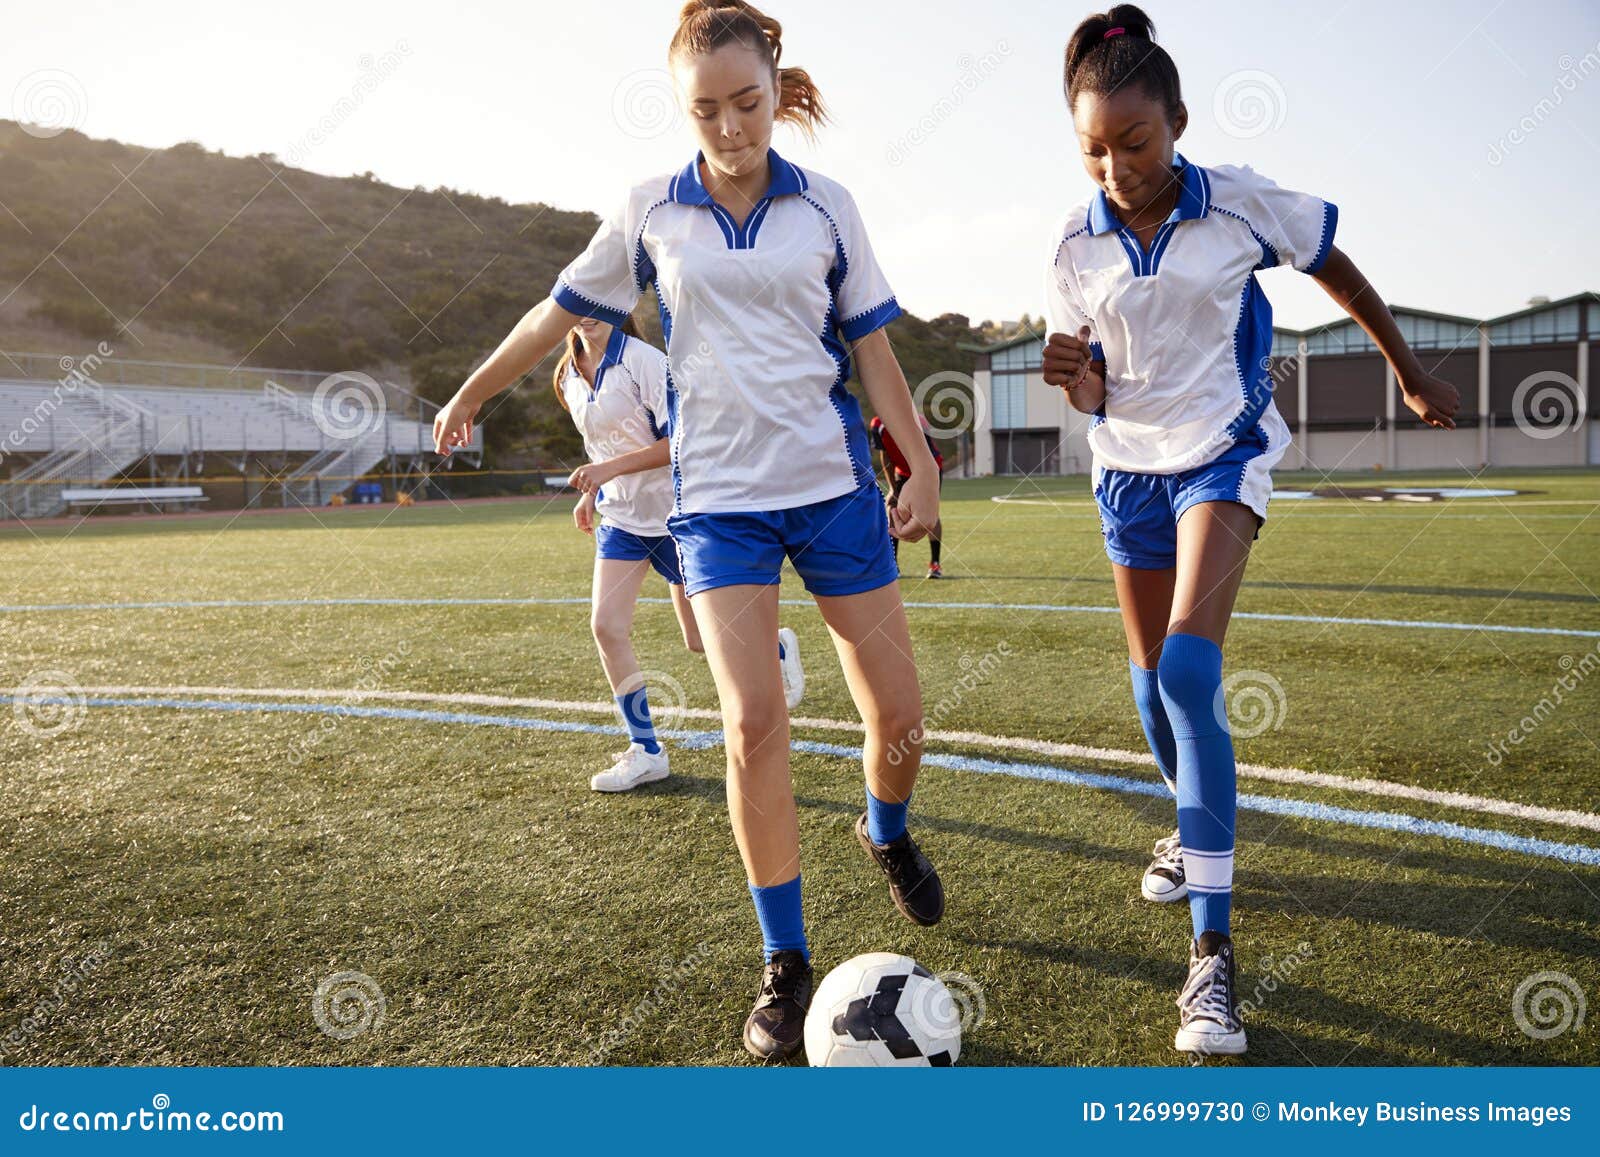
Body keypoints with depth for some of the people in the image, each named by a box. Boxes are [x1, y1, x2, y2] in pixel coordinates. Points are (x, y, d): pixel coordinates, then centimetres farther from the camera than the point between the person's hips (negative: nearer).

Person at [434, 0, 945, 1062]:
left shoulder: (827, 207, 4)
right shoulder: (652, 213, 3)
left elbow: (872, 347, 7)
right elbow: (562, 312, 14)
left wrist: (921, 466, 1)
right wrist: (471, 396, 21)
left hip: (834, 485, 1)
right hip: (719, 495, -1)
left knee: (900, 711, 2)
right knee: (753, 722, -13)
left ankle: (888, 834, 38)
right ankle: (786, 963, 4)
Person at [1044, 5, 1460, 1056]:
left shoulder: (1242, 204, -10)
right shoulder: (1077, 244, -3)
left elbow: (1337, 270, 7)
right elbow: (1094, 393, 2)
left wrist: (1411, 372, 16)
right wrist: (1072, 376, -22)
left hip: (1222, 454, -4)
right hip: (1130, 465, 4)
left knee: (1190, 667, -23)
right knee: (1151, 676, 11)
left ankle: (1213, 947, -19)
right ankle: (1194, 829, 42)